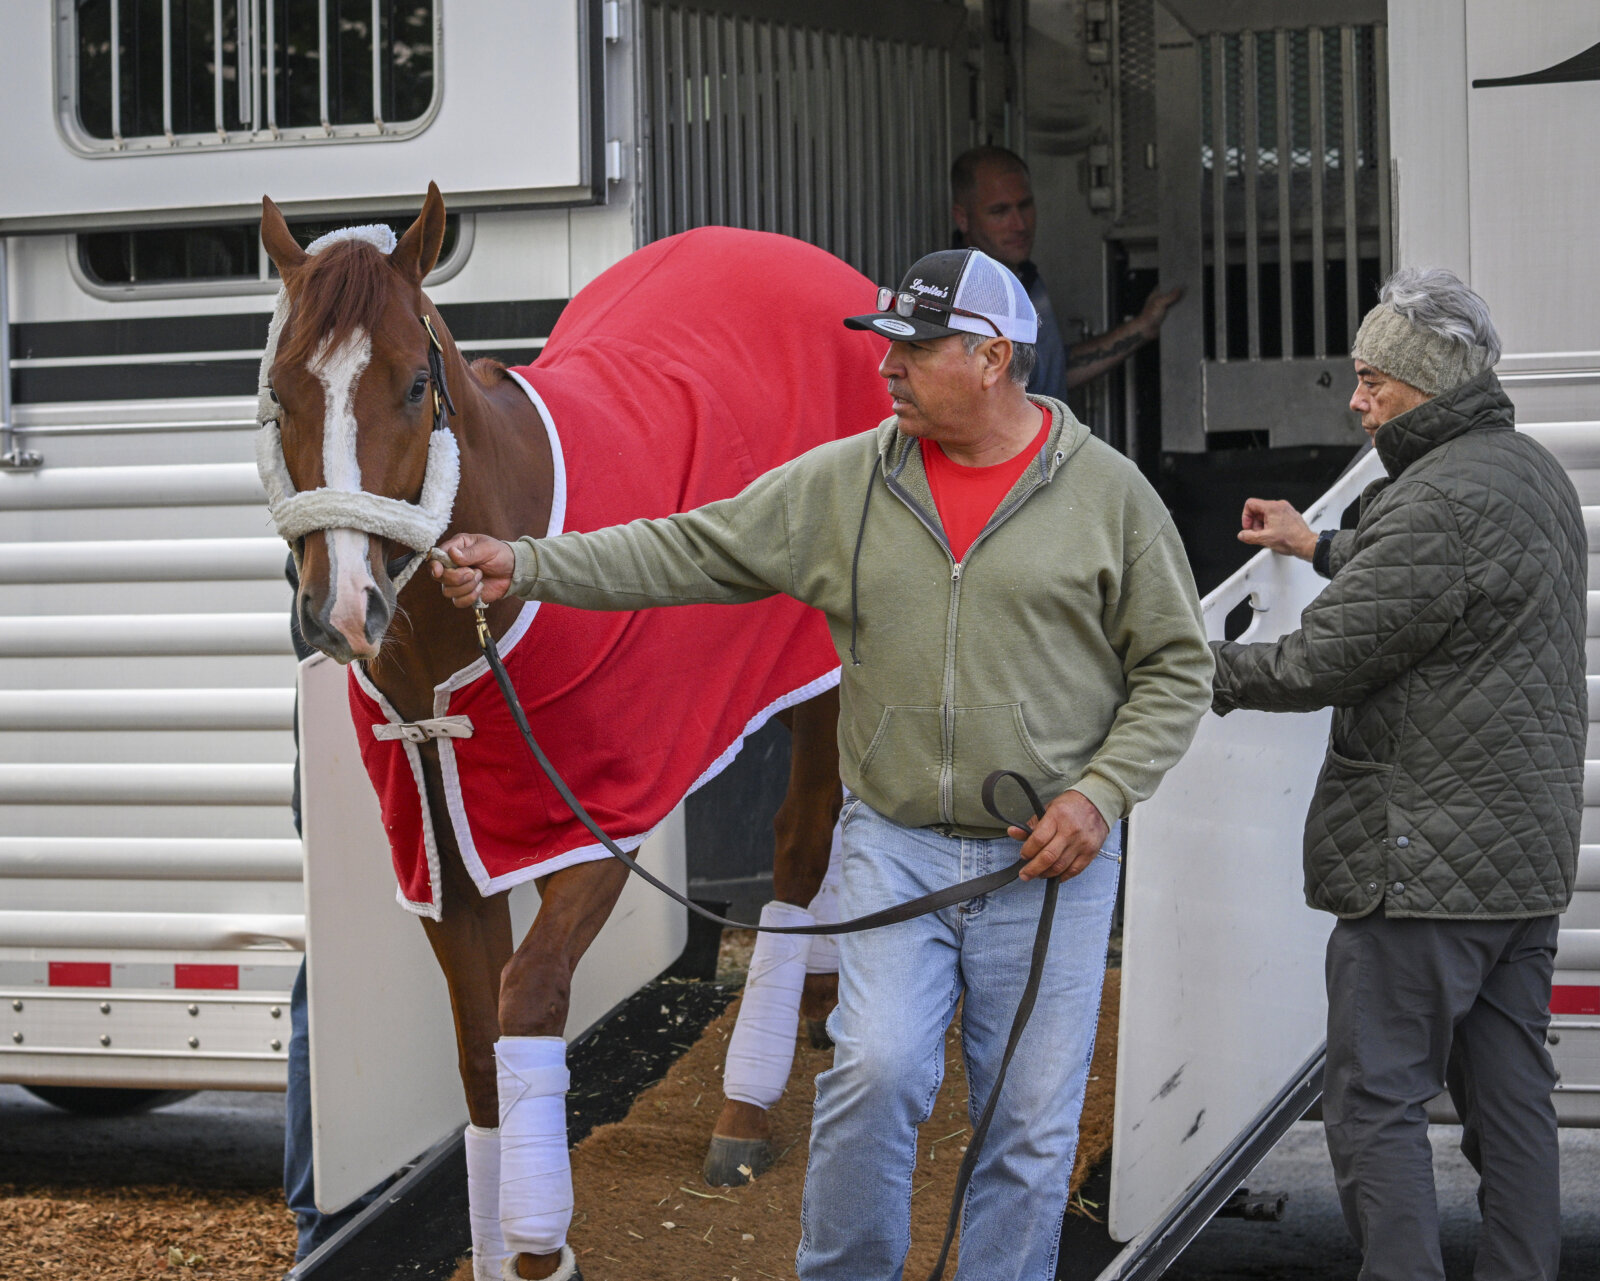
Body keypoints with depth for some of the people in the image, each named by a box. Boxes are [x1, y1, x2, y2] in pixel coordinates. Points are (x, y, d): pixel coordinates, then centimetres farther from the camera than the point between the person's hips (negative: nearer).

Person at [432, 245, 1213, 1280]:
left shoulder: (1108, 492, -2)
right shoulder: (841, 483, 2)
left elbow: (1177, 666, 2)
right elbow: (686, 552, 0)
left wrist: (1100, 794, -10)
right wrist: (523, 566, -9)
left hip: (1049, 859, -1)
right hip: (895, 845, 1)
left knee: (1032, 1121, 3)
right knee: (876, 1071, -12)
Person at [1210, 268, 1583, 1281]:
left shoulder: (1440, 501, -19)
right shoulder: (1534, 473, 13)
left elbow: (1324, 662, -17)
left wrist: (1206, 668, -2)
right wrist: (1322, 548, 43)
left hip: (1429, 858, -10)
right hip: (1532, 853, 10)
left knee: (1376, 1099, -4)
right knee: (1509, 1089, 12)